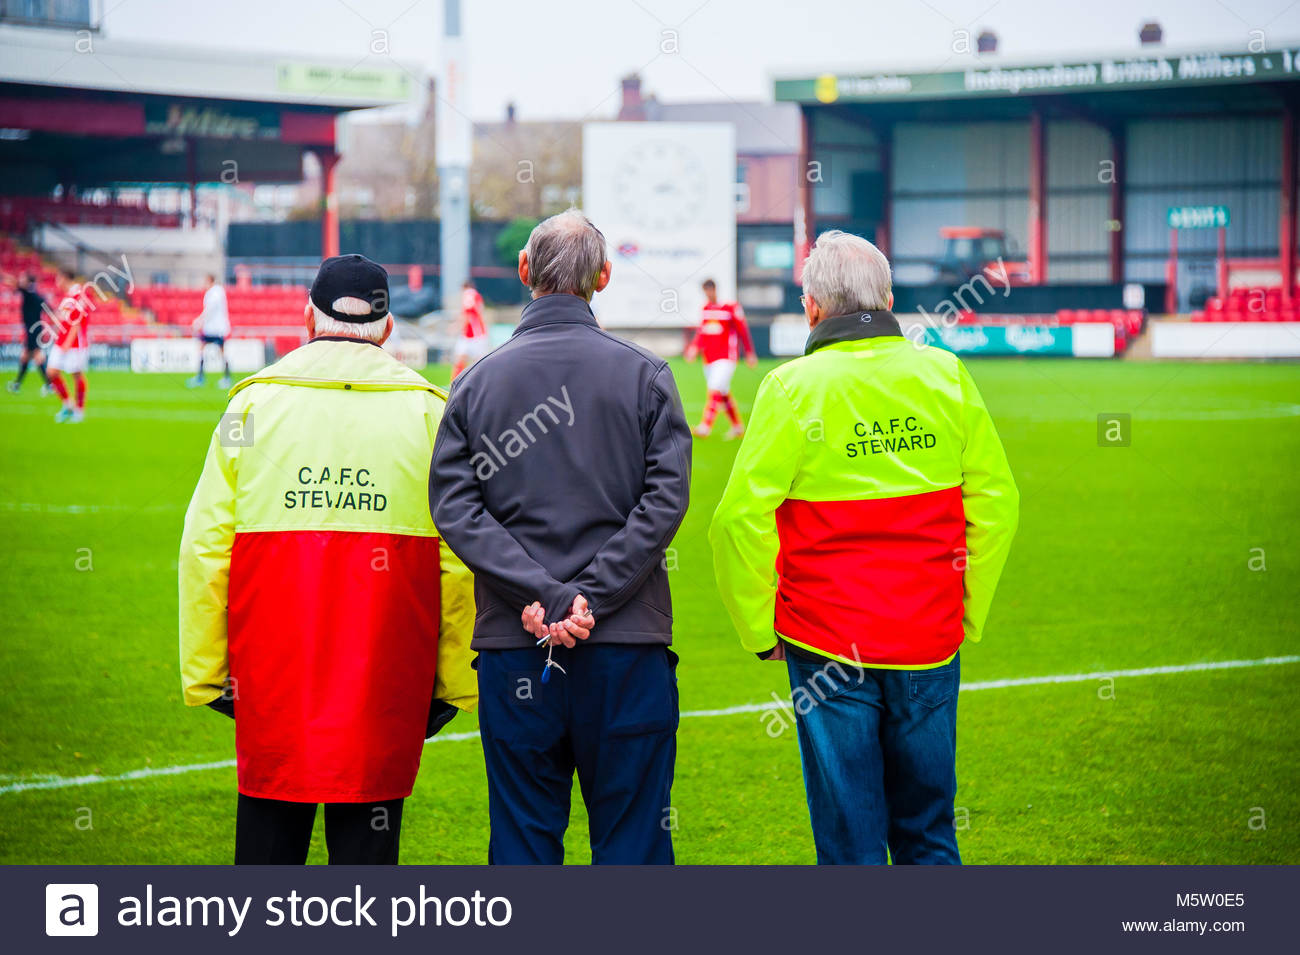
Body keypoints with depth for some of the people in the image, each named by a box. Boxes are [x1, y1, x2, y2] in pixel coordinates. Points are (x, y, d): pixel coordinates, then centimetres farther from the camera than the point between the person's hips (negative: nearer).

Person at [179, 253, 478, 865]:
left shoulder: (255, 402, 3)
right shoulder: (428, 411, 3)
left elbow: (205, 546, 2)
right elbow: (459, 561, 1)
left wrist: (205, 672, 8)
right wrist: (452, 683, 7)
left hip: (271, 671, 1)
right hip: (386, 674, -1)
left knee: (270, 821, 10)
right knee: (366, 832, 3)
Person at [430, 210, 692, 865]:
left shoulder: (476, 382, 6)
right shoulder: (645, 375, 2)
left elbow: (454, 507, -5)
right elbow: (664, 498, -8)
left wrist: (545, 596, -11)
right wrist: (590, 595, -11)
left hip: (514, 654, 1)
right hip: (628, 646, -1)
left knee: (523, 841, 8)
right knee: (632, 839, 5)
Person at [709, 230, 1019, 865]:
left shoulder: (794, 388, -8)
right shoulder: (945, 374, 2)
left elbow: (742, 516, -11)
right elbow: (996, 500, 6)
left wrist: (758, 629, 0)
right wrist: (968, 614, 15)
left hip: (829, 645, -3)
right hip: (931, 645, 3)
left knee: (851, 841, 3)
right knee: (928, 835, 14)